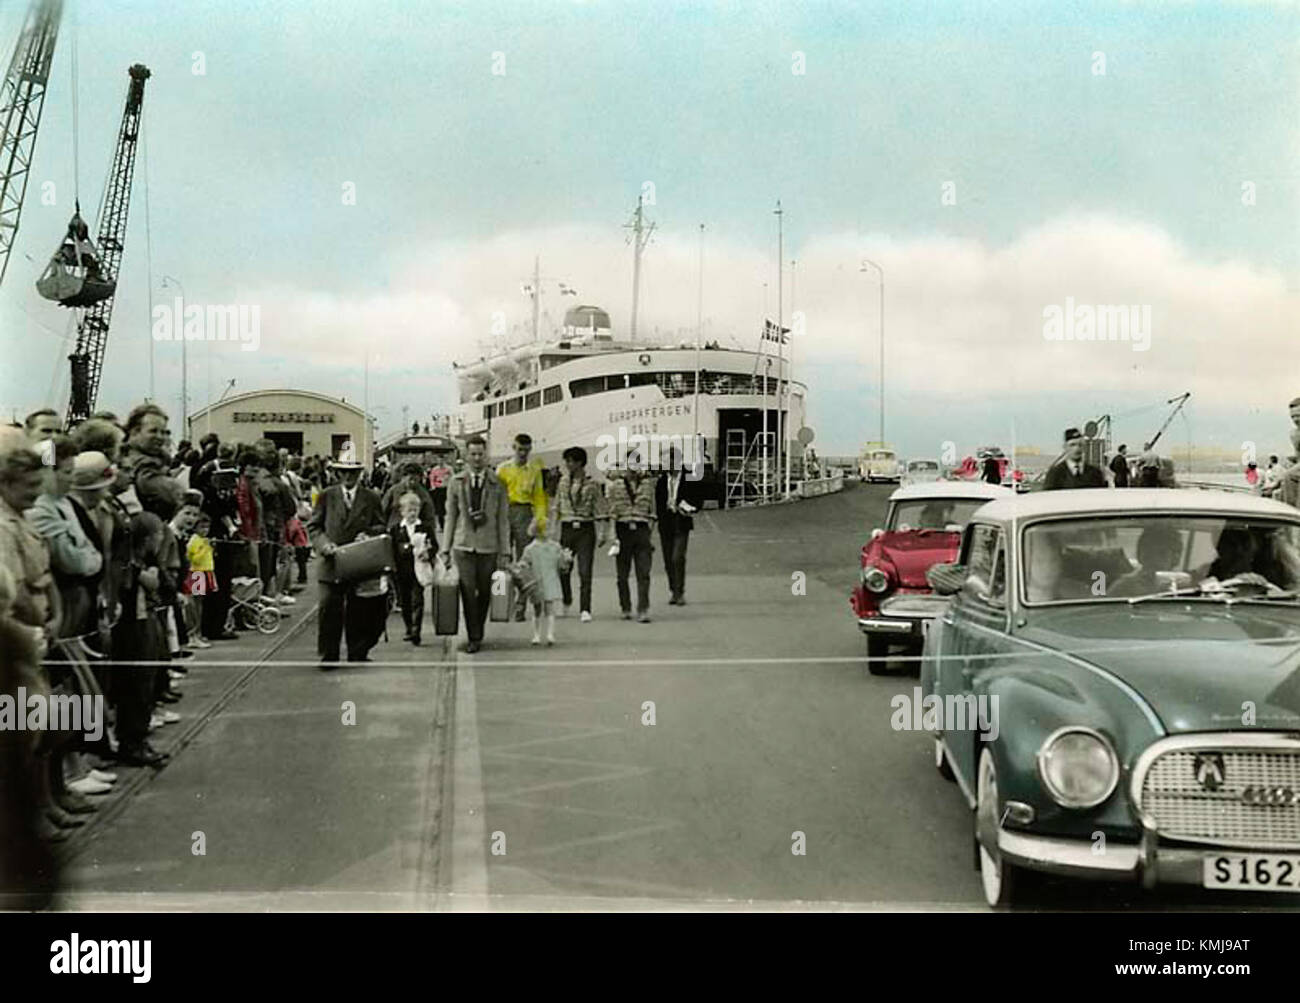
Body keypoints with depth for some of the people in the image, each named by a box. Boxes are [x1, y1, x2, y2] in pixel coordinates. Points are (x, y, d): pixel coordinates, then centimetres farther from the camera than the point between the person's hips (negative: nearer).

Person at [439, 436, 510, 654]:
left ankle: (478, 634, 24)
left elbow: (503, 521, 4)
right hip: (464, 545, 0)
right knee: (468, 593, -6)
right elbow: (450, 517, 9)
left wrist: (505, 552, 0)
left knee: (484, 593, 5)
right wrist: (445, 549, 5)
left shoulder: (497, 485, 3)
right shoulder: (456, 482, 6)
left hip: (489, 546, 0)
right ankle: (473, 638, 2)